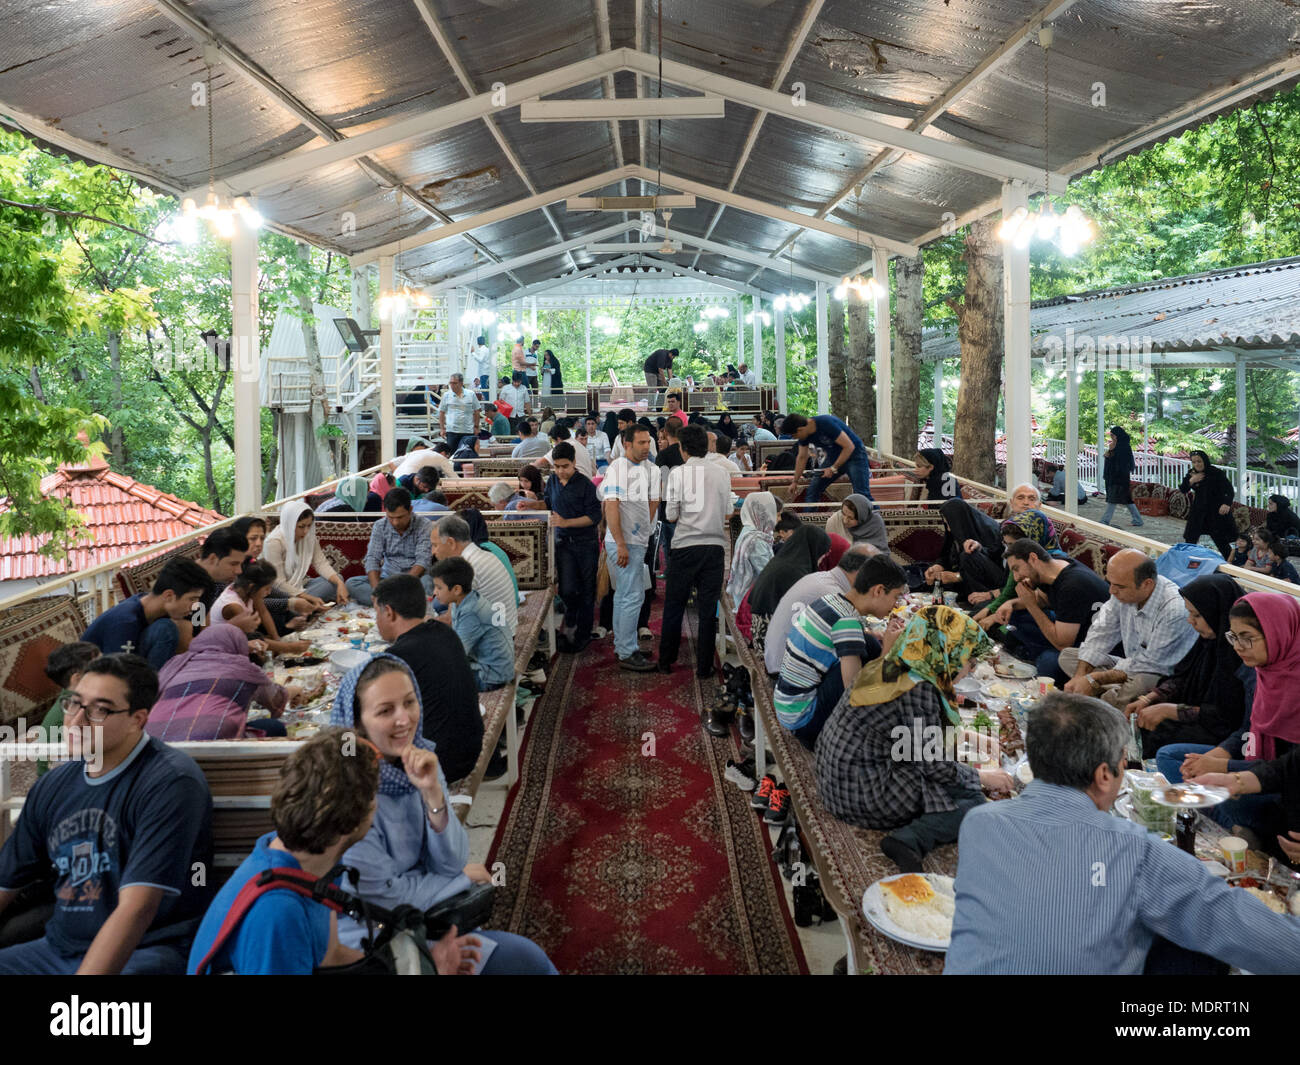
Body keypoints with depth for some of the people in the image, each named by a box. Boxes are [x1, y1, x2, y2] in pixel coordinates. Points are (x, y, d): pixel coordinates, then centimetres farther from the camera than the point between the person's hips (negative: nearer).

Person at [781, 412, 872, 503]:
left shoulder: (827, 424, -29)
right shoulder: (804, 435, -7)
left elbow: (849, 447, -27)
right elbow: (802, 458, 9)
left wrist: (833, 468, -23)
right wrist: (795, 482, 11)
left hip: (854, 454, -7)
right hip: (833, 457, 8)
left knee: (862, 494, -18)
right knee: (813, 489, 1)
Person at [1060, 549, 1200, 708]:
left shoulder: (1174, 610, -30)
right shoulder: (1123, 590, -8)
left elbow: (1150, 664, -25)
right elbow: (1101, 632, 1)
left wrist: (1094, 679, -23)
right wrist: (1079, 677, -11)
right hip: (1133, 668, 8)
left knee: (1140, 682, -42)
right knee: (1068, 656, -3)